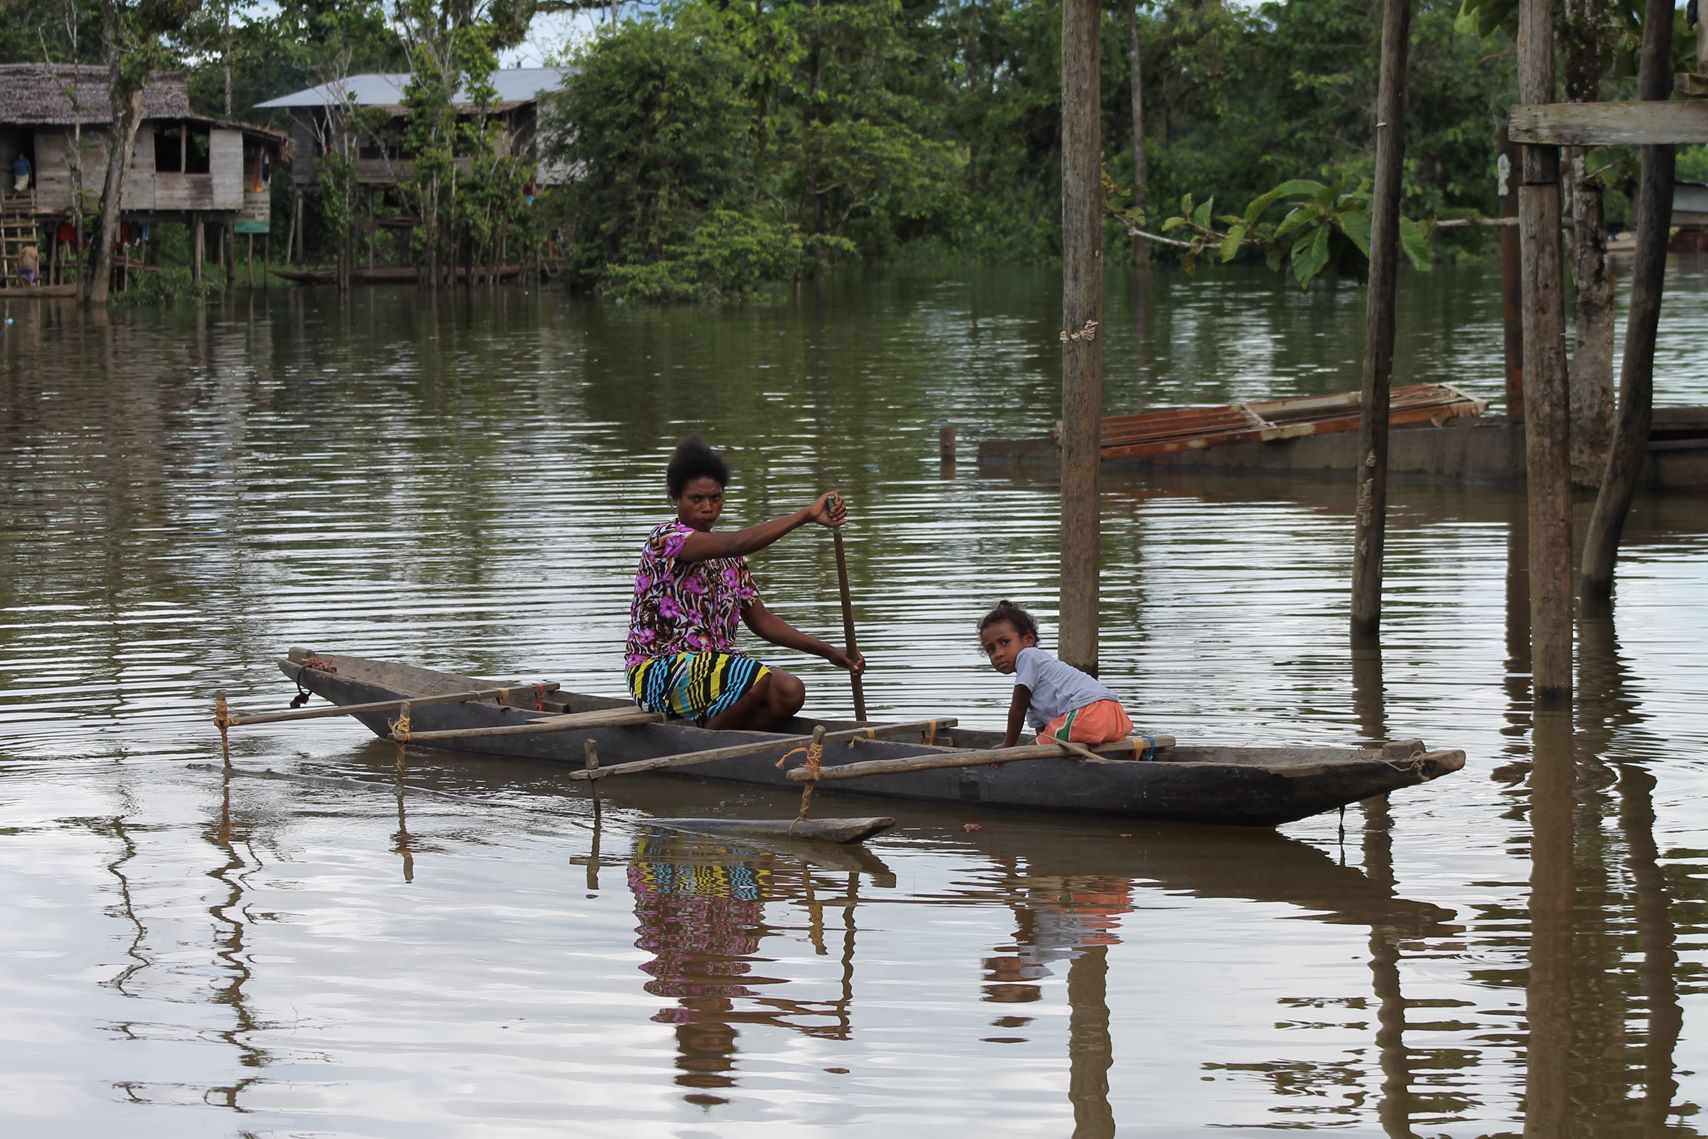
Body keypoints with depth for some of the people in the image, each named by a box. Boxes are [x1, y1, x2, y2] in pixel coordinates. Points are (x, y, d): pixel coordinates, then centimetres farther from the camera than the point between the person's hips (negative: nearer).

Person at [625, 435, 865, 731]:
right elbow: (735, 543, -26)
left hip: (713, 667, 8)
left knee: (790, 692, -20)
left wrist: (828, 651, 8)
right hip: (658, 673, -8)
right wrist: (807, 515, -28)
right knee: (764, 680, -30)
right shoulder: (664, 539, -10)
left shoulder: (729, 558, 17)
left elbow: (760, 620, 18)